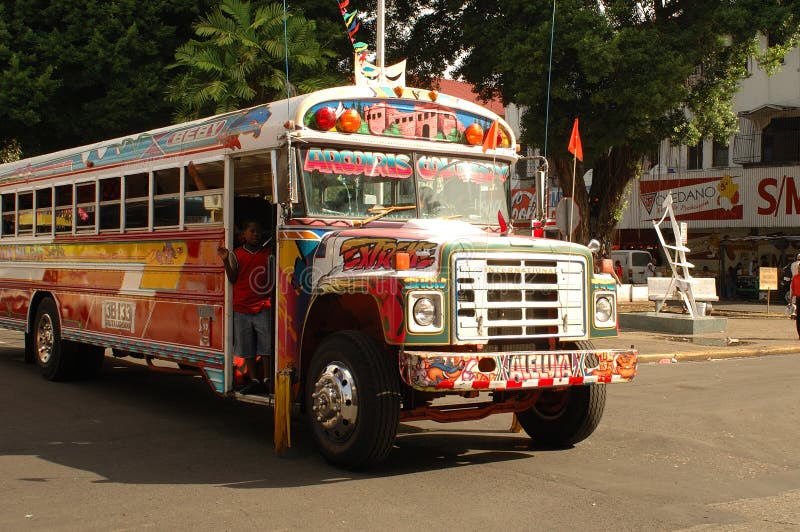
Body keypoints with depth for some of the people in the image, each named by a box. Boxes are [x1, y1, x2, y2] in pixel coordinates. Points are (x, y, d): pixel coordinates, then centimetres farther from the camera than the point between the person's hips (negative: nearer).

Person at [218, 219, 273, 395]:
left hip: (263, 307, -1)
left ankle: (267, 380, 2)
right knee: (247, 349, 4)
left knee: (266, 346, -4)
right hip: (242, 308, 1)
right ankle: (254, 381, 11)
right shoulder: (236, 254, 5)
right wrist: (226, 260, -14)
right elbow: (232, 278, -1)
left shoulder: (268, 252, 7)